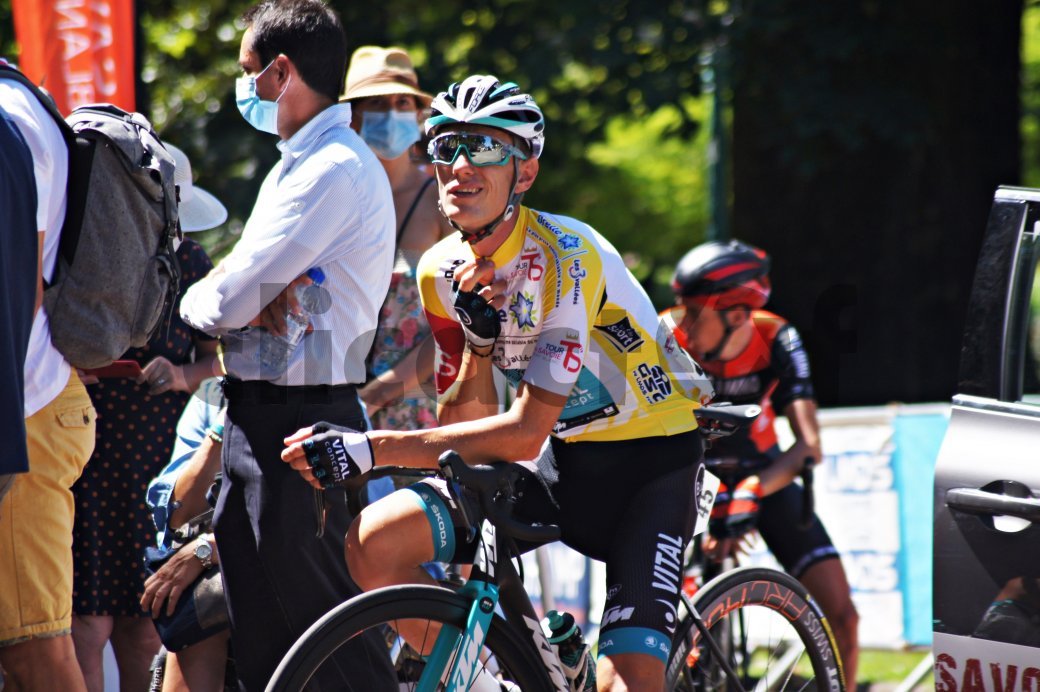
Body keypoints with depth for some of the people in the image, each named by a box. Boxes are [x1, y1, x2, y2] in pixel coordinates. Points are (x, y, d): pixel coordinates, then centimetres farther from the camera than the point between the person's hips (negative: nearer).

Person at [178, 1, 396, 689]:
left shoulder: (334, 172, -17)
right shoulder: (303, 164, 18)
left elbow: (227, 303, -20)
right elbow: (241, 285, 13)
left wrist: (193, 300, 1)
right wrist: (262, 294, -10)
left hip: (296, 425, -10)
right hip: (257, 421, 10)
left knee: (319, 617, -7)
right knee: (256, 630, 12)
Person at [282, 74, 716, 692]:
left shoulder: (566, 255, -24)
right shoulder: (444, 272, -4)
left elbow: (524, 434, -26)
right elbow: (465, 427, -3)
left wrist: (370, 449, -29)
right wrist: (479, 338, -21)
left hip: (651, 462, -6)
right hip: (566, 462, 6)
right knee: (374, 541, -13)